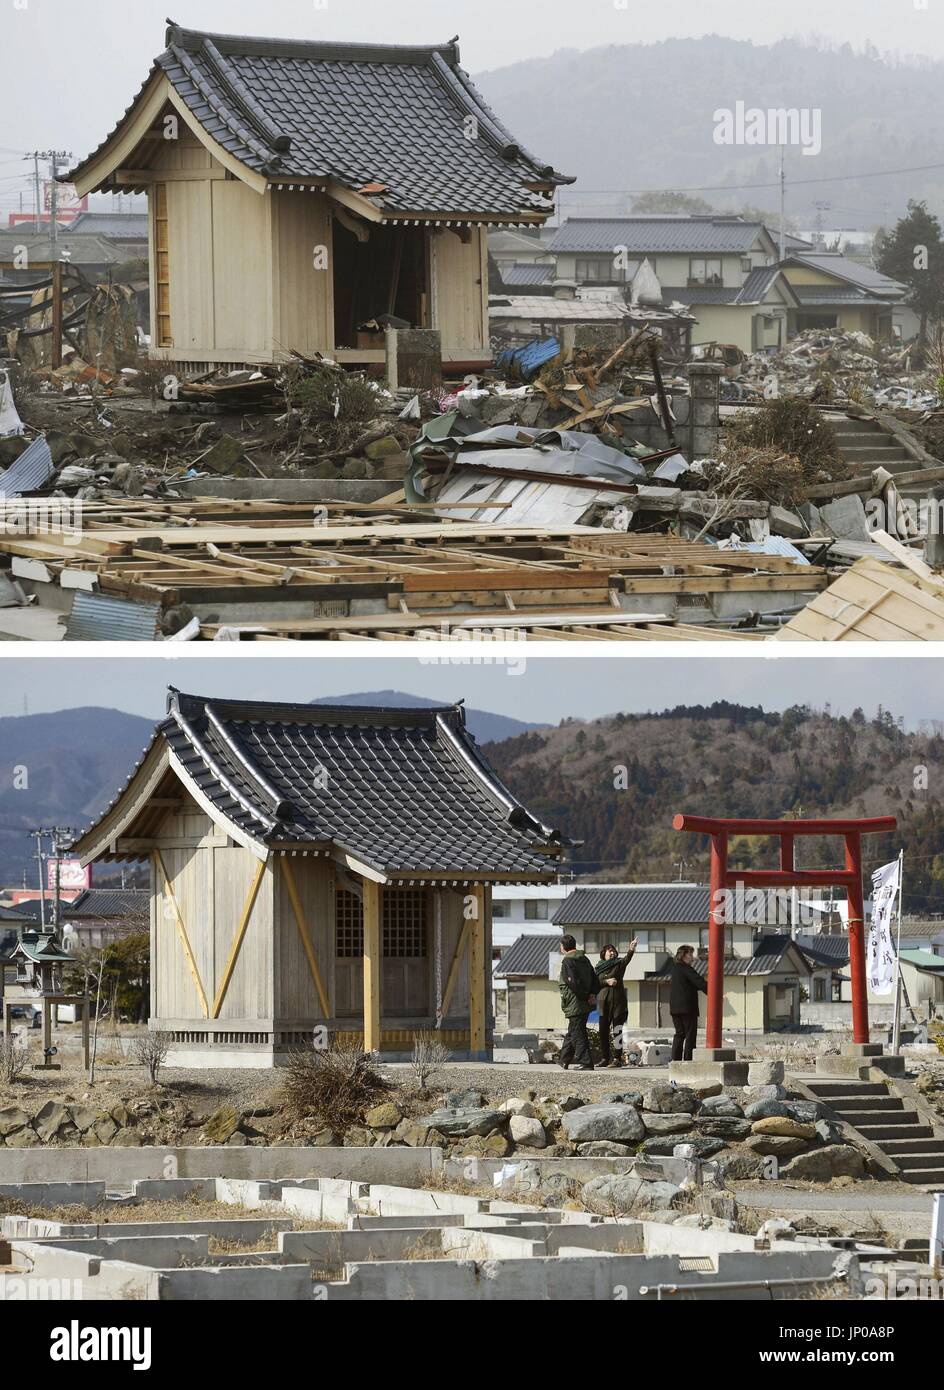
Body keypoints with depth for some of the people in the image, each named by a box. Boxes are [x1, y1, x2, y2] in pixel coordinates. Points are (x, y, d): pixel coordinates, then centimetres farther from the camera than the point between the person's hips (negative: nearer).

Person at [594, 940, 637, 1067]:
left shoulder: (618, 963, 3)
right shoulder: (599, 967, 13)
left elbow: (626, 960, -18)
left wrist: (631, 950, -38)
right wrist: (606, 982, -10)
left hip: (617, 1000, -4)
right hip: (603, 1001, 4)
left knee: (617, 1031, -7)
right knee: (603, 1031, 4)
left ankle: (617, 1058, -7)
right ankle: (605, 1058, 12)